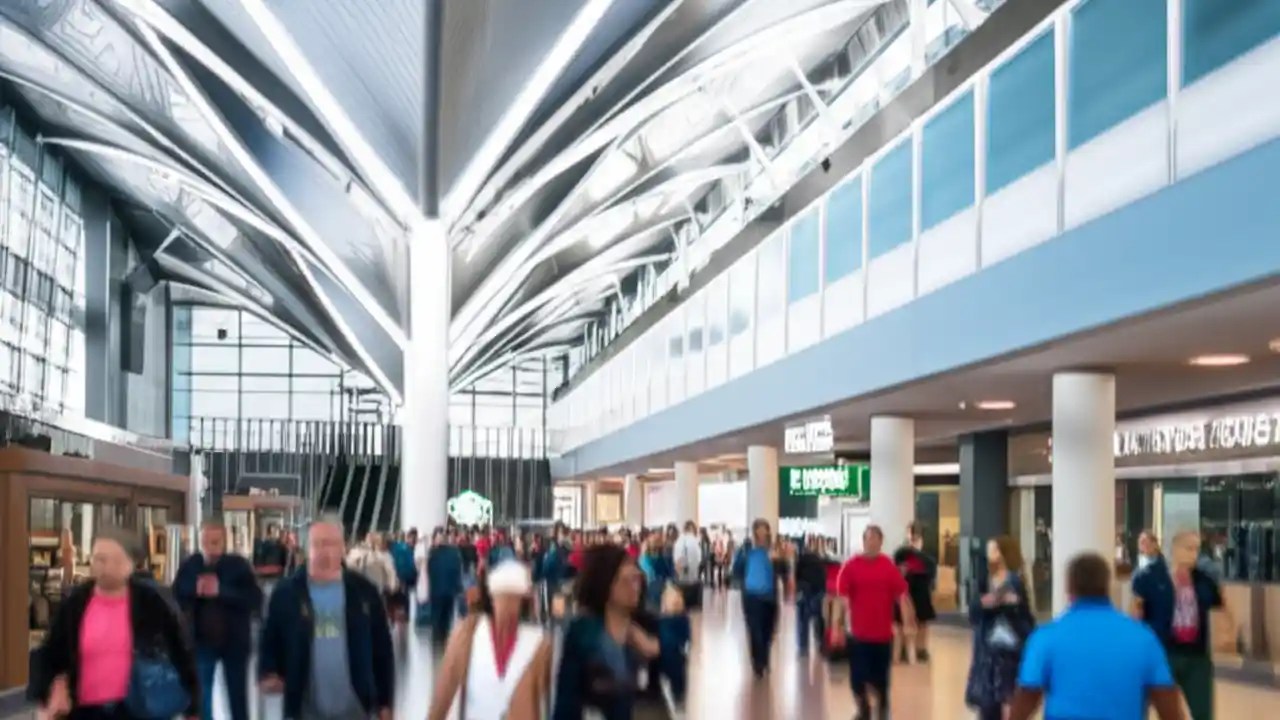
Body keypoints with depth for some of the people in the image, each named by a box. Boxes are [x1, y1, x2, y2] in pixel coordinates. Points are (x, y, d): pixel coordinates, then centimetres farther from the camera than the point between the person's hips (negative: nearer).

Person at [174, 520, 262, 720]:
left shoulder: (239, 565, -10)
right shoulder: (188, 566, -5)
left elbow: (255, 599, -18)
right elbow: (174, 598, -3)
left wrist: (221, 591, -28)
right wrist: (195, 591, -22)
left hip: (234, 642, -1)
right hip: (200, 642, 1)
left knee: (237, 697, 11)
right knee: (200, 697, 7)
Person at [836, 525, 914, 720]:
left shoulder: (889, 566, -3)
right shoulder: (851, 566, -6)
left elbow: (901, 596, -2)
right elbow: (842, 597, -6)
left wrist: (907, 623, -9)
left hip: (883, 632, 1)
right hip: (858, 632, -1)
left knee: (880, 677, 11)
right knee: (858, 677, 3)